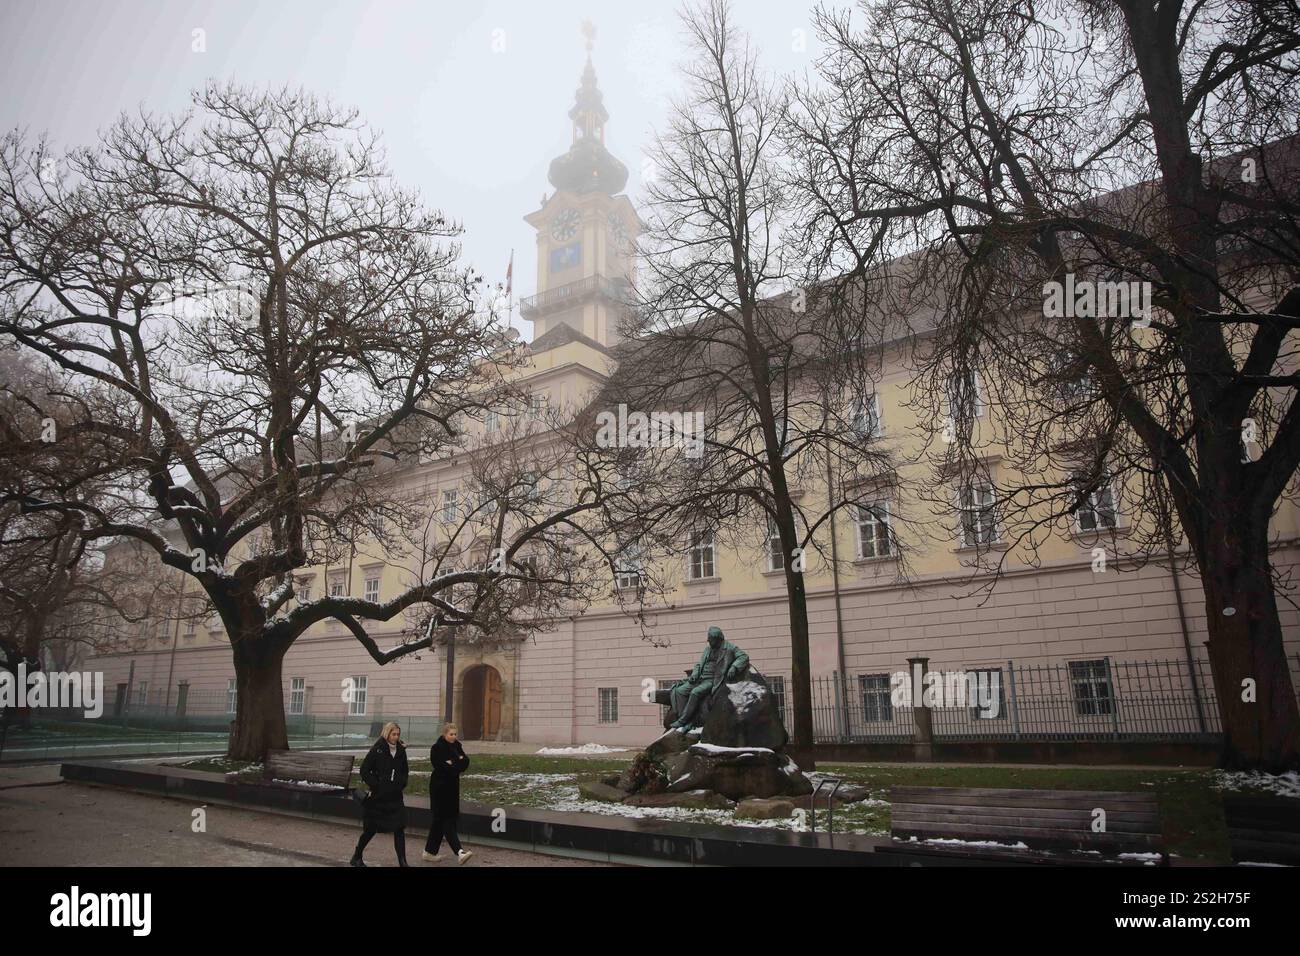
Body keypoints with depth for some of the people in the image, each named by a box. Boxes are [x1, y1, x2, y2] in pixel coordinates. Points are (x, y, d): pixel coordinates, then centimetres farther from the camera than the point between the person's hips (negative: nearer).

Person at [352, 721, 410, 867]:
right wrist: (375, 786, -12)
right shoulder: (377, 750, -10)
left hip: (395, 797, 4)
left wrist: (401, 784, 4)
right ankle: (356, 857, 29)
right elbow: (364, 770, -9)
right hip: (377, 797, -4)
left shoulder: (401, 751, 5)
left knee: (399, 828, -2)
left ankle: (402, 861, 3)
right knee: (371, 828, 8)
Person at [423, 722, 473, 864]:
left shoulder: (457, 746, 10)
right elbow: (440, 766, -22)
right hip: (440, 787, -7)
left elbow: (465, 762, 2)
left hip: (452, 787, 7)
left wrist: (452, 764, -15)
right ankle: (459, 852, -19)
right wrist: (457, 764, -15)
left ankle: (430, 851, 24)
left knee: (440, 820, 14)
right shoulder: (437, 748, -11)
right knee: (446, 820, -11)